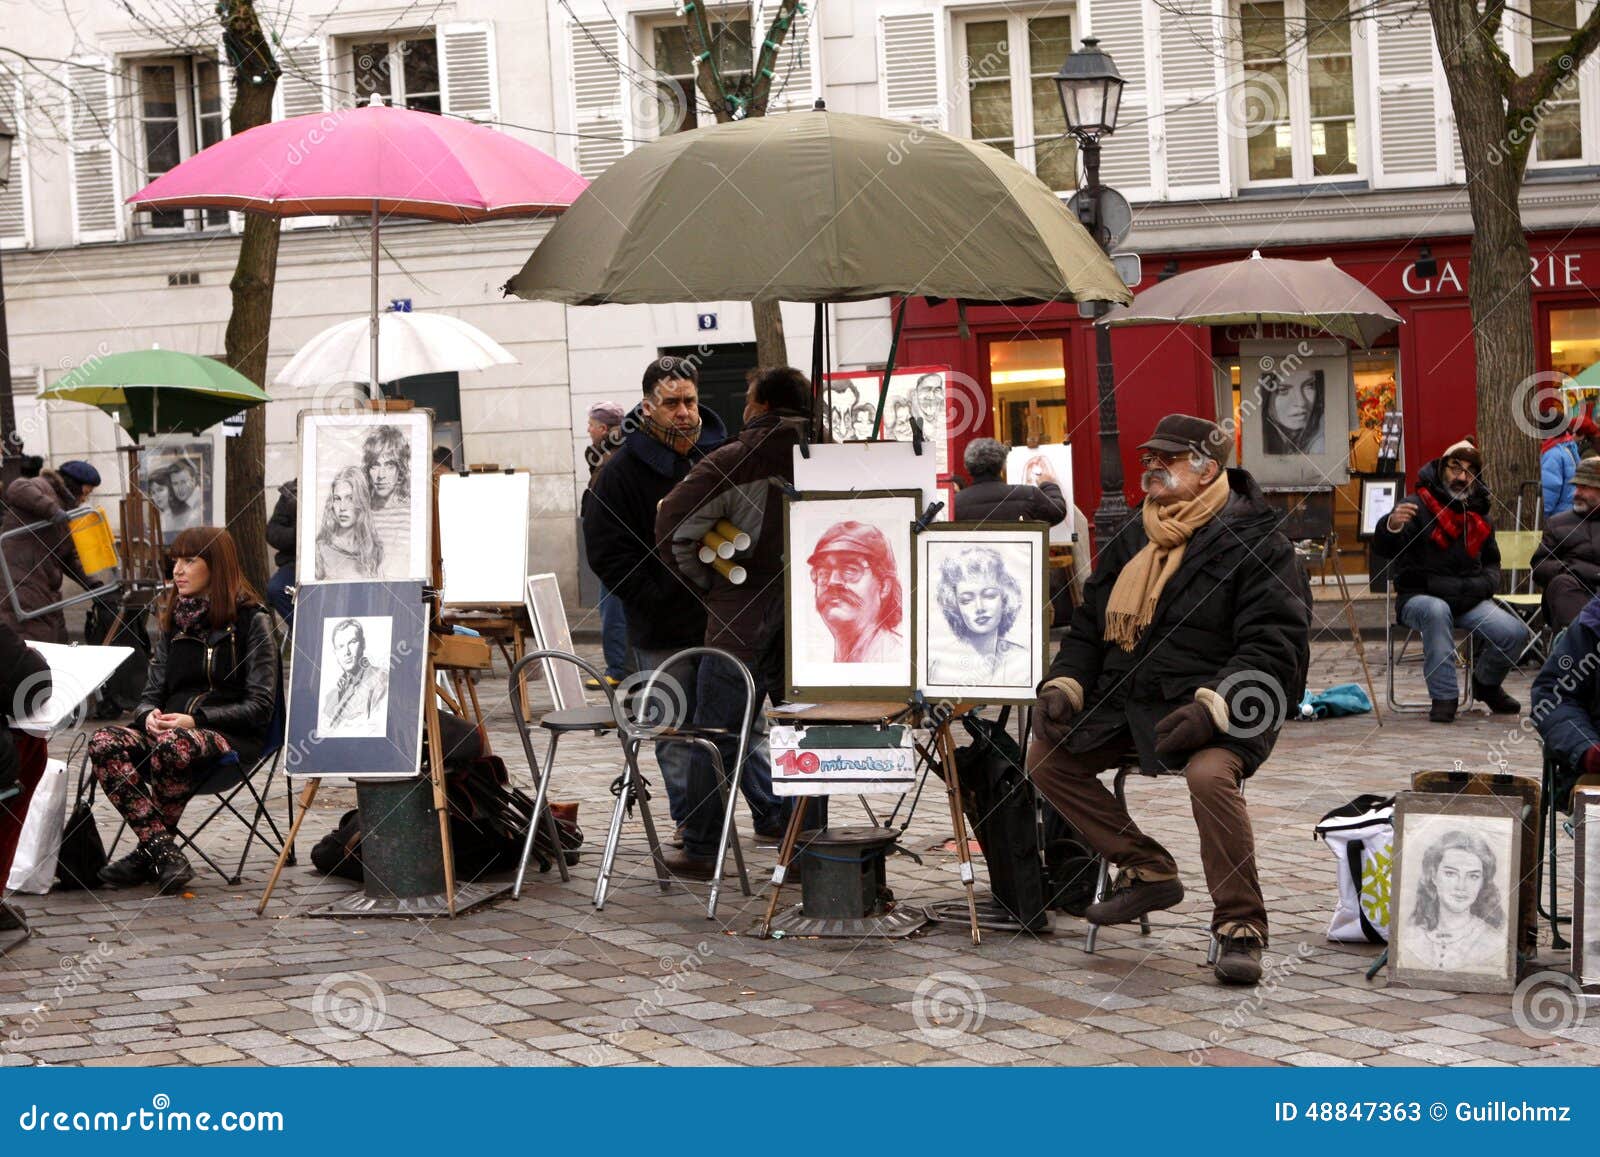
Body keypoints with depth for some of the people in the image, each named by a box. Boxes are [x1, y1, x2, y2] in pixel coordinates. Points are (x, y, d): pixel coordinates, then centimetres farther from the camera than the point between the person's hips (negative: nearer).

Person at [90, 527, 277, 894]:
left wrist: (196, 720, -17)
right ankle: (164, 852, -32)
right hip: (170, 725, 6)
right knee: (105, 742, -26)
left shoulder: (251, 620, 1)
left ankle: (148, 852, -20)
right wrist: (149, 715, -7)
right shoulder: (172, 622, 19)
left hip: (232, 737, -6)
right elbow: (151, 692, 18)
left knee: (170, 745, -39)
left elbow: (260, 705, -5)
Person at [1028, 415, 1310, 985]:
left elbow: (1274, 644, -15)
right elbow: (1090, 622, 22)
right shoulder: (1133, 538, 15)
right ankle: (1148, 872, 6)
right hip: (1129, 702, 8)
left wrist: (1212, 706, -28)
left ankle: (1240, 927, -21)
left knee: (1209, 774, -37)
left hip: (1221, 708, -8)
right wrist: (1063, 684, 3)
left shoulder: (1252, 540, -8)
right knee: (1045, 757, -4)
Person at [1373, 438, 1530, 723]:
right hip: (1419, 596, -5)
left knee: (1515, 633, -18)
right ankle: (1443, 697, -31)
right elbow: (1384, 549, -19)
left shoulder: (1479, 516, 16)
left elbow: (1491, 562, 31)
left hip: (1469, 602, 5)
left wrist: (1486, 584, 7)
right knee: (1437, 611, -40)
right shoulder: (1417, 507, -4)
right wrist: (1392, 525, -43)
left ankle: (1486, 683, 13)